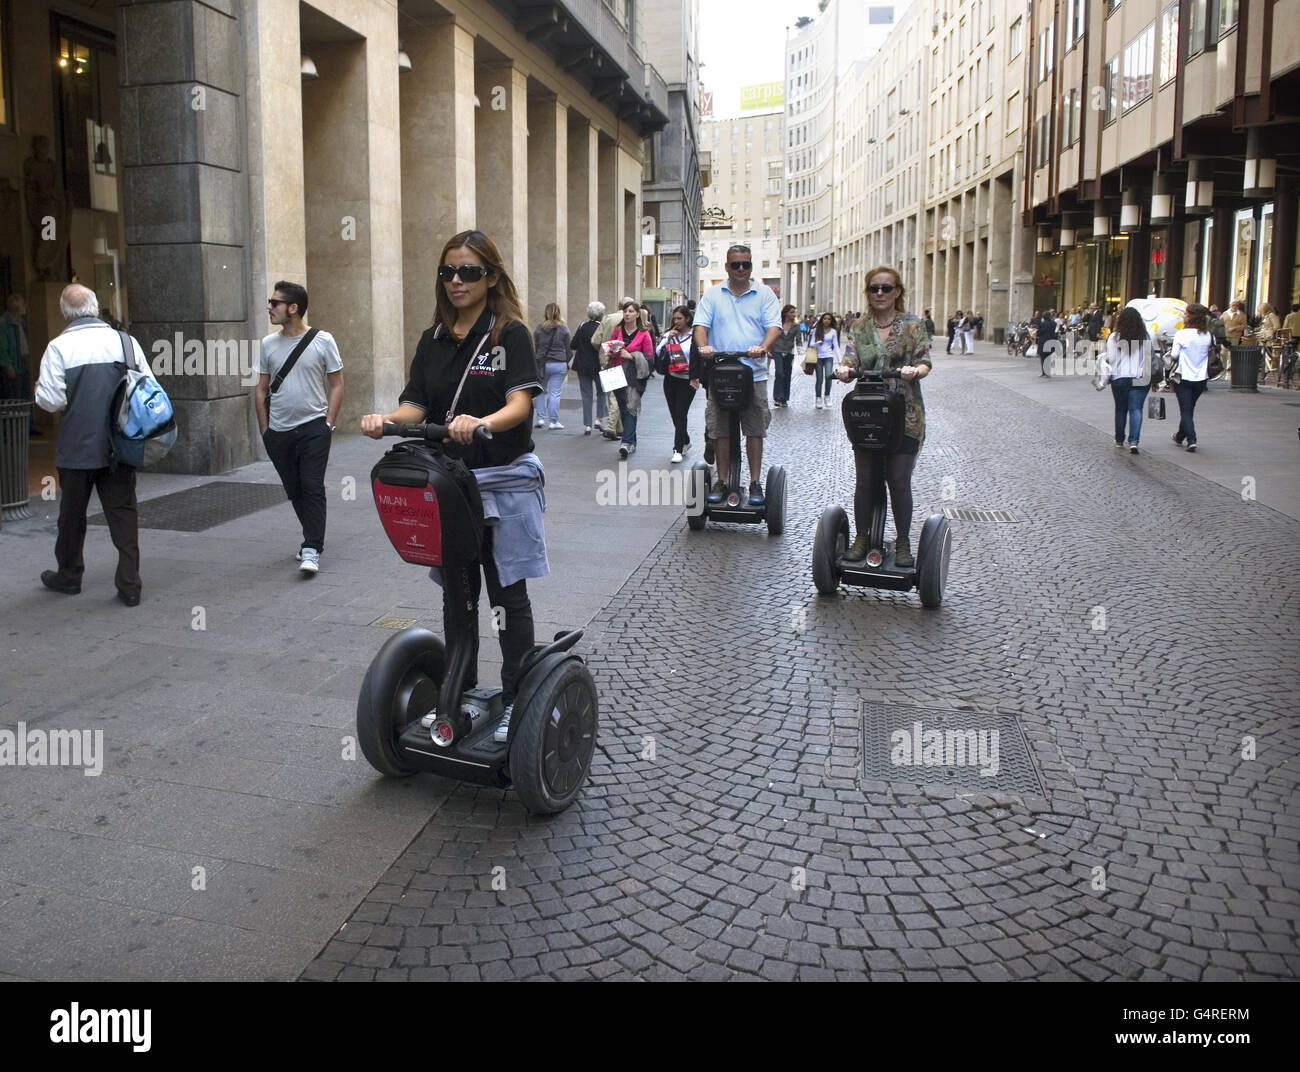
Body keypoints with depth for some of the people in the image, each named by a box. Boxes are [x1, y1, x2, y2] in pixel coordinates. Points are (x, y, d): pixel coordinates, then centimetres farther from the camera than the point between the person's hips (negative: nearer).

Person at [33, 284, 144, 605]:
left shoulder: (59, 347, -10)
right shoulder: (126, 342, -2)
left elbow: (51, 400, -13)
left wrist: (39, 390, 8)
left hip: (77, 448, -2)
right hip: (120, 446, 2)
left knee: (72, 514, 16)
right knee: (123, 513, 5)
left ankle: (68, 576, 32)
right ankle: (129, 585, 3)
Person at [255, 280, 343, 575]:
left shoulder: (322, 341, -3)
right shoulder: (268, 344, 7)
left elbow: (336, 385, 0)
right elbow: (261, 389, 12)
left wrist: (329, 423, -7)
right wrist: (264, 429, 7)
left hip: (313, 428, -4)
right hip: (279, 432, 4)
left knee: (312, 488, -9)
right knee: (294, 491, 11)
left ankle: (311, 550, -7)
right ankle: (314, 539, 27)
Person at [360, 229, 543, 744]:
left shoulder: (510, 334, -5)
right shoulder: (432, 341, 11)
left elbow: (519, 402, -18)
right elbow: (415, 405, 3)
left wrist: (480, 423, -38)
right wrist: (386, 420, -19)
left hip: (504, 480, -5)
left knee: (508, 594, 4)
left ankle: (515, 700, 14)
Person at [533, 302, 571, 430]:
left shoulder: (539, 329, 2)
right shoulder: (564, 330, -1)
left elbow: (534, 348, 5)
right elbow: (568, 349, 2)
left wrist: (536, 364, 14)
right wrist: (567, 364, 14)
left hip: (543, 364, 1)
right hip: (559, 364, -1)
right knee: (555, 393, 1)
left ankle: (540, 418, 12)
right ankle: (554, 421, 3)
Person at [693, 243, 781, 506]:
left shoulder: (764, 294, 8)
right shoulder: (713, 294, 11)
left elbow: (774, 326, -1)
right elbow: (701, 325, 4)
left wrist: (762, 348, -21)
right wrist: (703, 346, -18)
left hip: (754, 375, -1)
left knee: (755, 430, 0)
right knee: (719, 430, 2)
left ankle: (755, 483, 8)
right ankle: (722, 481, 12)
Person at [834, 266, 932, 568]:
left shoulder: (913, 324, 2)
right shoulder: (862, 327, 10)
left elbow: (925, 361, -5)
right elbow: (852, 360, 2)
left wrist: (915, 371, -29)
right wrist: (845, 370, -22)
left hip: (904, 416, -3)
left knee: (899, 481, 0)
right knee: (865, 479, 8)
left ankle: (903, 542, 13)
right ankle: (862, 537, 20)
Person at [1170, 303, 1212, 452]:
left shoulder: (1182, 334, -14)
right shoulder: (1208, 335, 2)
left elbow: (1174, 356, -12)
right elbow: (1211, 354, 9)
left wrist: (1170, 353, 8)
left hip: (1184, 377, -5)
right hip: (1201, 378, 5)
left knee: (1185, 411, -1)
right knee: (1189, 409, 20)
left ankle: (1191, 440, -13)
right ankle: (1180, 436, 34)